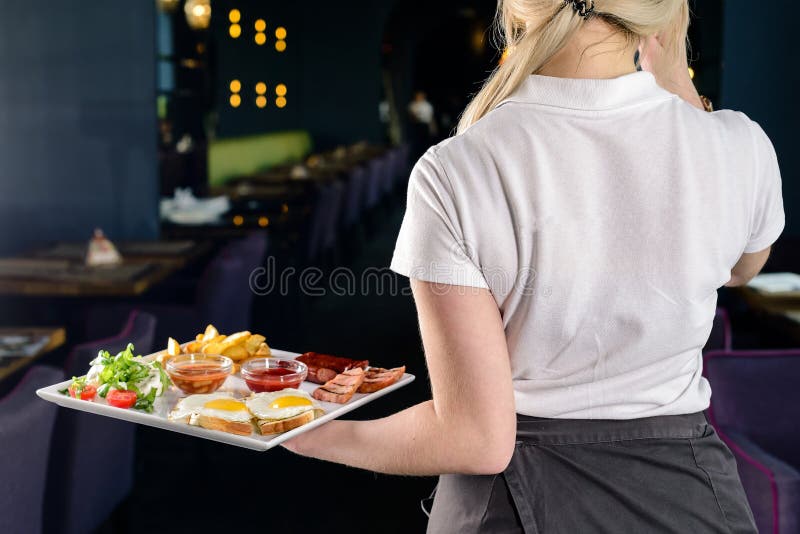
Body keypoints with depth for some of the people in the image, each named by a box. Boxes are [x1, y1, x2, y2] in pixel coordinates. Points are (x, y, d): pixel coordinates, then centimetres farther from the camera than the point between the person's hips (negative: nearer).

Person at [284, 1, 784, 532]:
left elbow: (477, 438, -21)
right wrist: (674, 73, 11)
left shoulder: (453, 175, -23)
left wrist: (322, 439, -4)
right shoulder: (743, 148, -14)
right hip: (687, 490, 3)